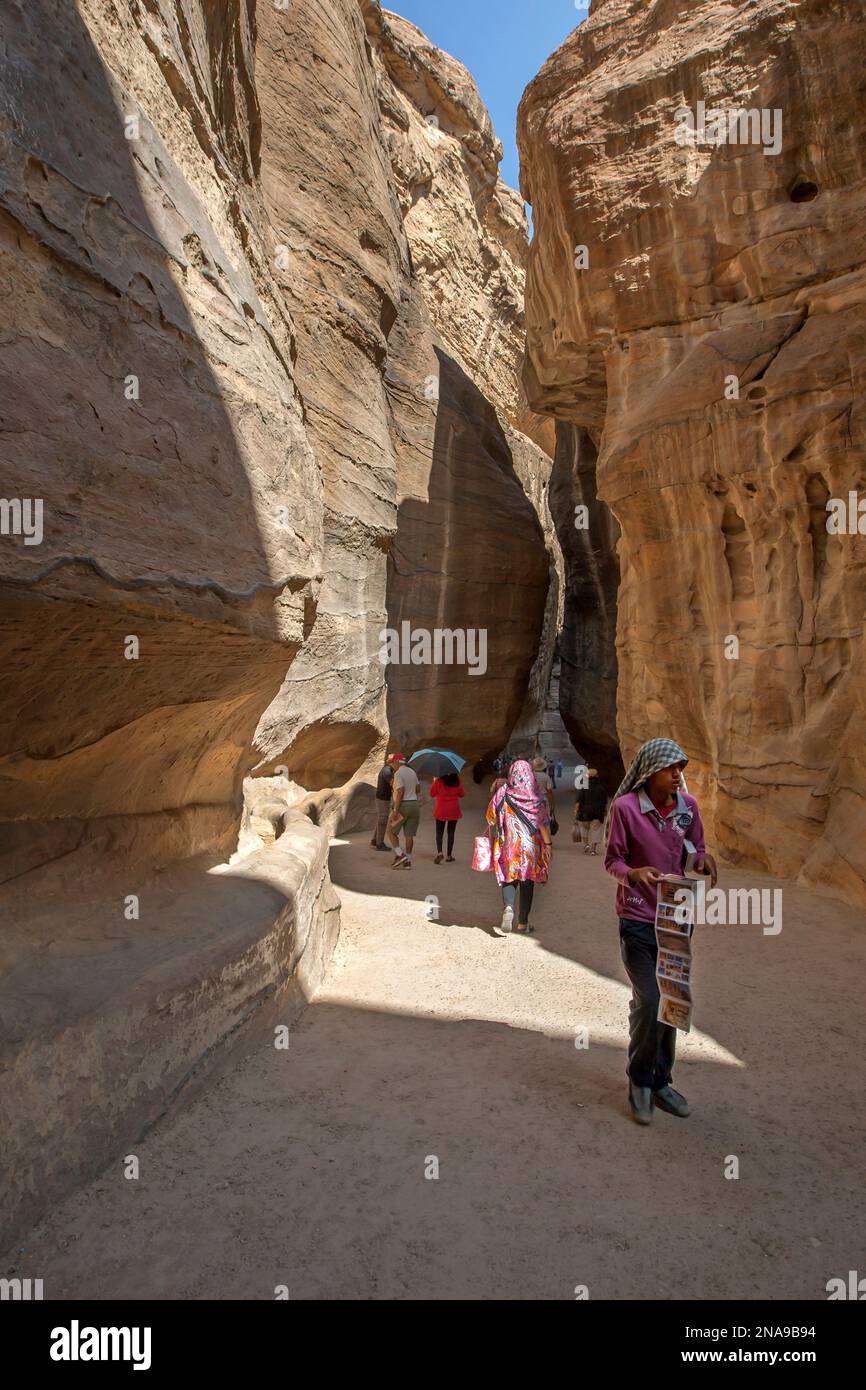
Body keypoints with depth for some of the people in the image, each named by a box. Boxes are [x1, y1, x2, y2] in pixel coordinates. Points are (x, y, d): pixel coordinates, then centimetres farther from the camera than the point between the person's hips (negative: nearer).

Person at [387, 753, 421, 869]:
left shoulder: (398, 773, -13)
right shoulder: (412, 772, 10)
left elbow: (400, 792, -21)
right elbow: (418, 789, 14)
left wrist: (395, 810, -21)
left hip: (402, 806, -7)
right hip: (414, 805, 7)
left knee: (391, 832, 7)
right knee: (409, 835, 7)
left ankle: (400, 855, -5)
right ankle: (407, 862, 7)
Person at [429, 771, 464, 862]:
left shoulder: (439, 781, -12)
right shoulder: (457, 781, -4)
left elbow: (432, 793, -2)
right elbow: (462, 794, 7)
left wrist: (434, 782, 8)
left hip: (441, 810, -2)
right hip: (454, 810, 2)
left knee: (439, 832, 7)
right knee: (451, 833, 9)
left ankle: (439, 852, -12)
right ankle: (449, 856, 11)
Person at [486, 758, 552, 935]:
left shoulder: (503, 793, -4)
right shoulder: (537, 795, -5)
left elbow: (491, 818, 1)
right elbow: (543, 823, -8)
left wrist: (495, 839, 18)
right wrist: (547, 844, -2)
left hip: (508, 843, 0)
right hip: (531, 845, 0)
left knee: (508, 878, 10)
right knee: (527, 882, 10)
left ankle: (508, 906, -17)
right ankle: (522, 922, 14)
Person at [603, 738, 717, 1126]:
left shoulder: (689, 806, -1)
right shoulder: (625, 807, -14)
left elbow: (695, 850, 11)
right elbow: (612, 860, -8)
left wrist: (703, 858, -13)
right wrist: (634, 872, -29)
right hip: (638, 920, -5)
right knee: (648, 1002, -8)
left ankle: (660, 1081, 32)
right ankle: (639, 1082, 18)